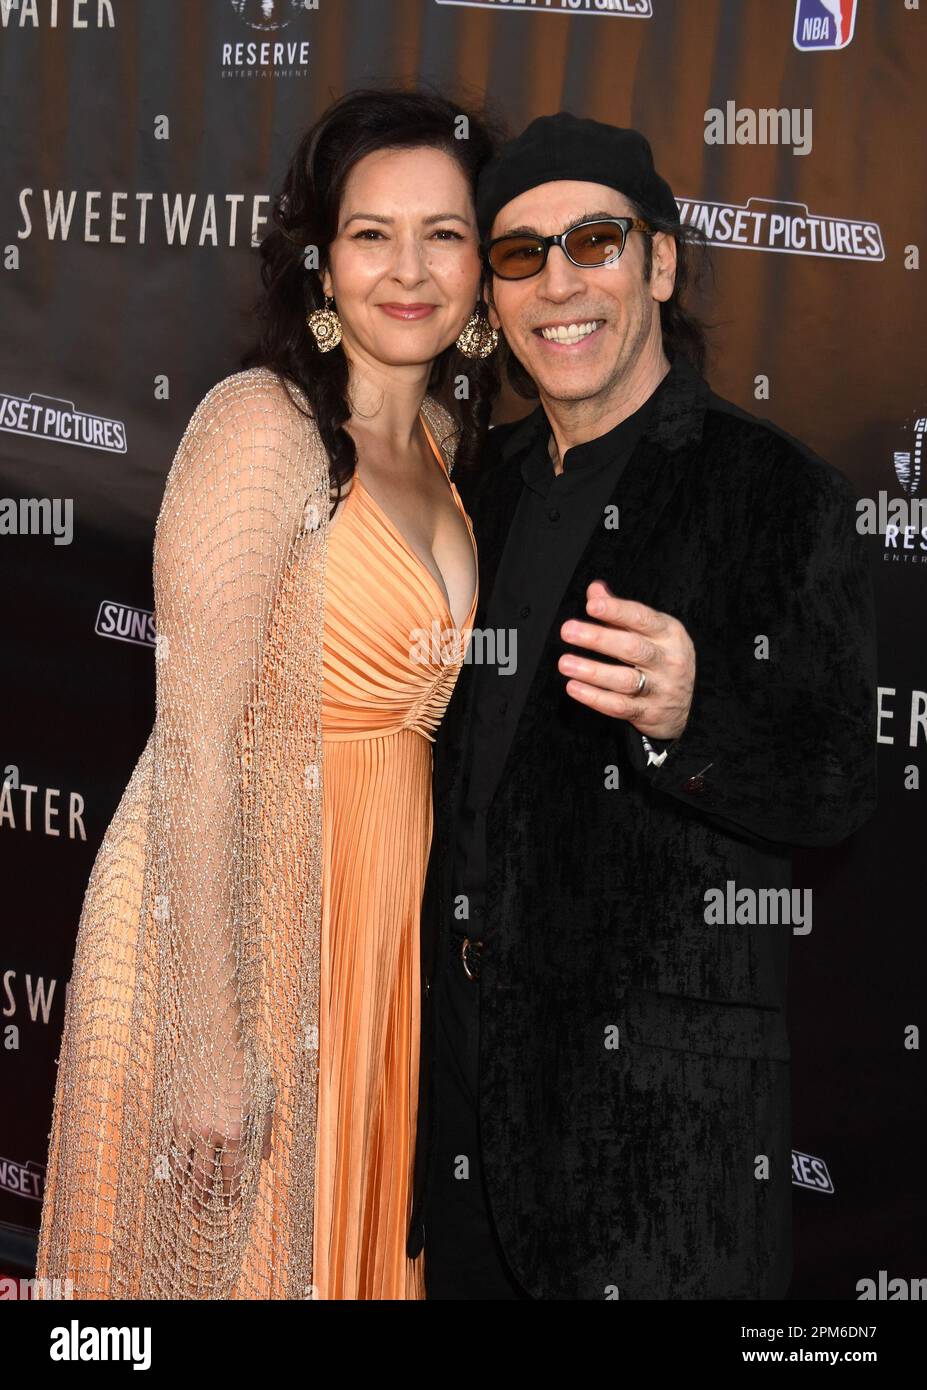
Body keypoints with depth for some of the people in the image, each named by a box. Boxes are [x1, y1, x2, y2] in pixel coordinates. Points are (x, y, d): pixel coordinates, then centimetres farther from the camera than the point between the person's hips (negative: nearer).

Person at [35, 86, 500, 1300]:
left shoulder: (440, 440, 8)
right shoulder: (262, 424, -18)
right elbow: (196, 736, -21)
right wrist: (215, 1039, -22)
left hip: (373, 906, 7)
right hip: (225, 914, -7)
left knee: (337, 1233, 21)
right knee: (221, 1245, 11)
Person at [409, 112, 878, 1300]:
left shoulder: (774, 488, -8)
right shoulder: (485, 487, 10)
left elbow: (842, 784, -12)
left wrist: (691, 719, -30)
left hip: (667, 1078, -5)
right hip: (471, 1049, 6)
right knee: (473, 1275, 16)